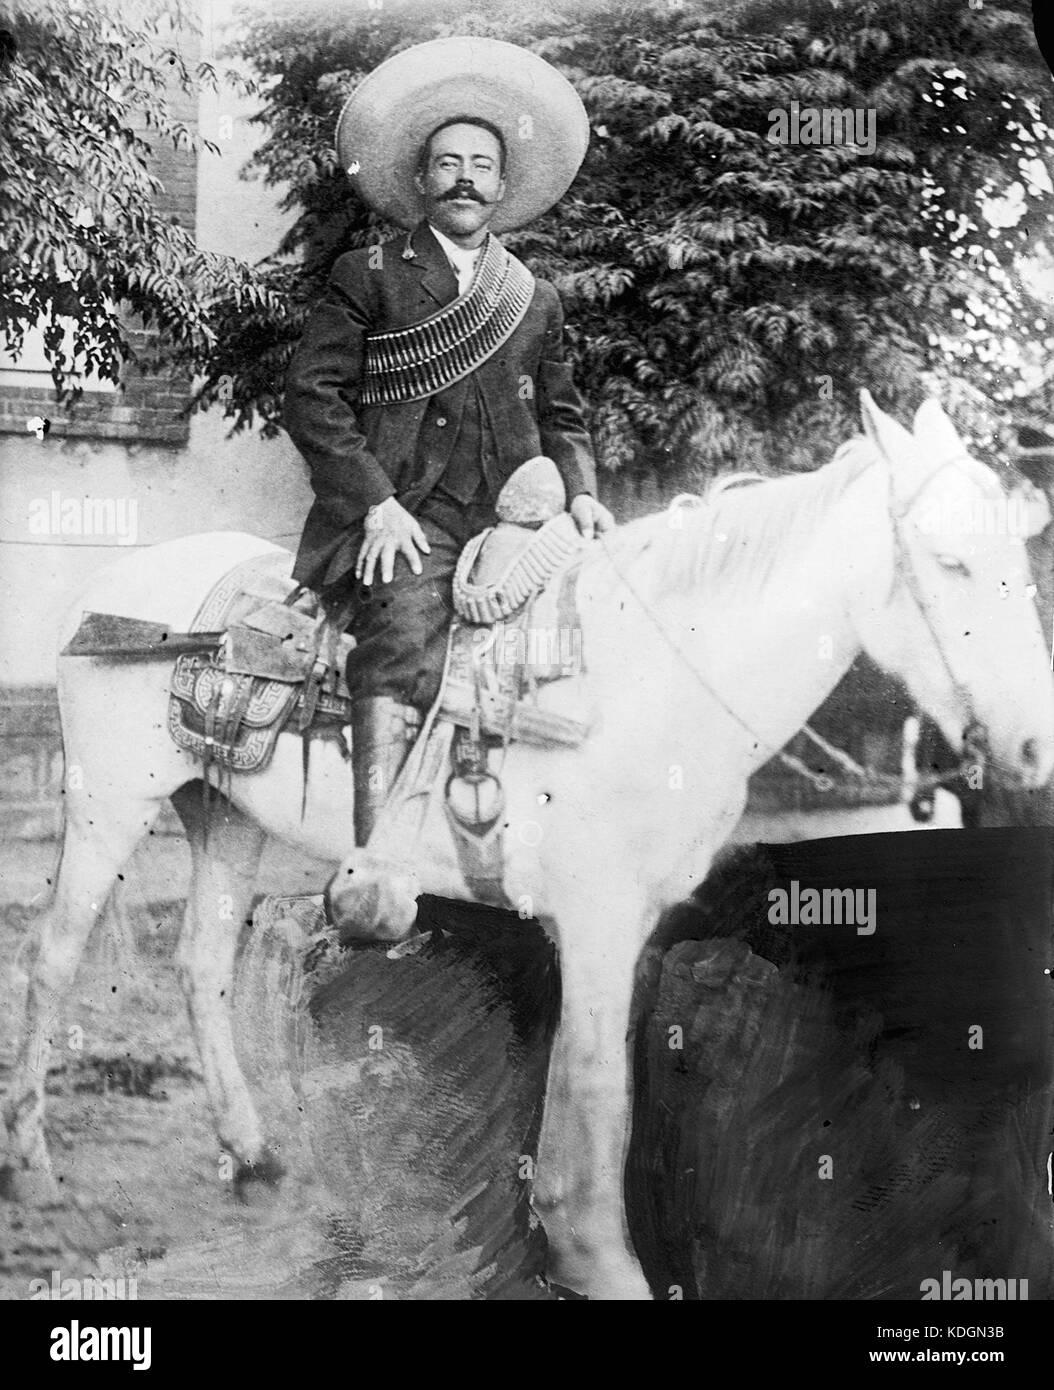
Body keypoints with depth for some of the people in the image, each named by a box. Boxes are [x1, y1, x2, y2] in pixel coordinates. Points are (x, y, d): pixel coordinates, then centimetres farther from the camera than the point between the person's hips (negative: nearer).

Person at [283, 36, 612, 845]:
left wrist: (579, 490, 6)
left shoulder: (537, 301, 23)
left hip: (510, 516, 5)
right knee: (405, 632, -27)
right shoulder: (368, 279, 11)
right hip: (404, 517, -5)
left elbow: (562, 417, 28)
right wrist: (376, 501, -11)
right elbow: (311, 395, 2)